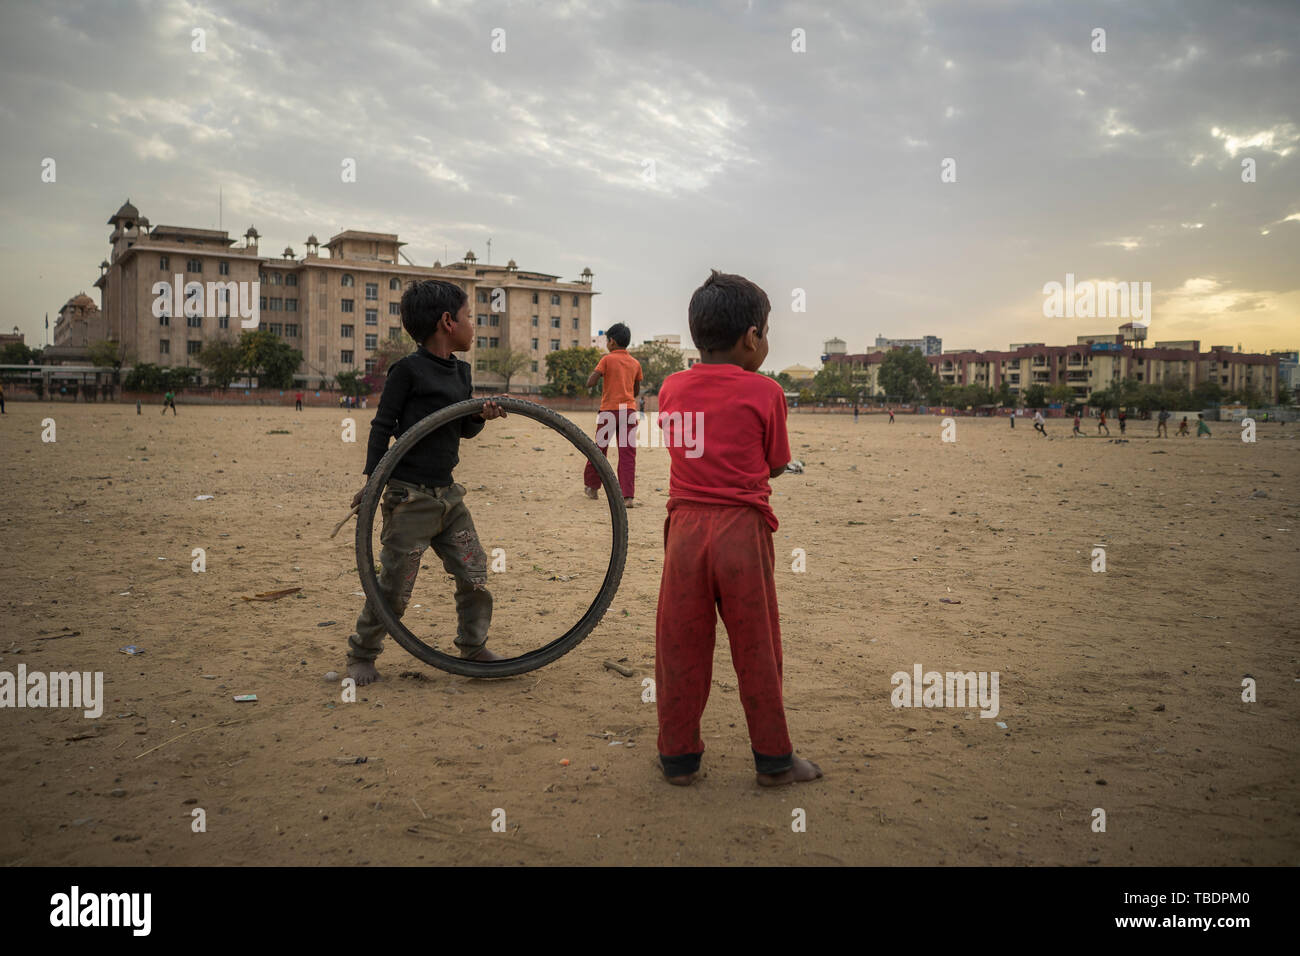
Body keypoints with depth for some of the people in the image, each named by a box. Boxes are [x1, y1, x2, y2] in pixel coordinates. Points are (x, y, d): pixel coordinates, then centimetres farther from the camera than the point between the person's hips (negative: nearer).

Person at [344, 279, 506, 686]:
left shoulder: (461, 371, 12)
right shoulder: (408, 369, -10)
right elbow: (382, 426, -8)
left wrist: (482, 415, -4)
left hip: (448, 494, 7)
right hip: (410, 496, -7)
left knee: (474, 574, 9)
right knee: (394, 586, 1)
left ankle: (473, 646, 27)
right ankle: (361, 654, 20)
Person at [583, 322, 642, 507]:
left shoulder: (607, 359, -4)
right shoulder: (635, 363, 10)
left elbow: (590, 383, -11)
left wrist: (597, 366, 5)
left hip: (609, 410, -3)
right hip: (629, 410, 3)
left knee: (600, 449, 13)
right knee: (627, 453, -1)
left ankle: (591, 486, 26)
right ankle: (628, 496, -9)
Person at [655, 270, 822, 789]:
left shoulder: (671, 388, 6)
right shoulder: (764, 391, -4)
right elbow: (777, 463, 4)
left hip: (685, 526, 3)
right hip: (742, 529, -3)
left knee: (680, 645, 11)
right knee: (756, 649, 8)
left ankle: (678, 755, 21)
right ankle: (773, 759, 20)